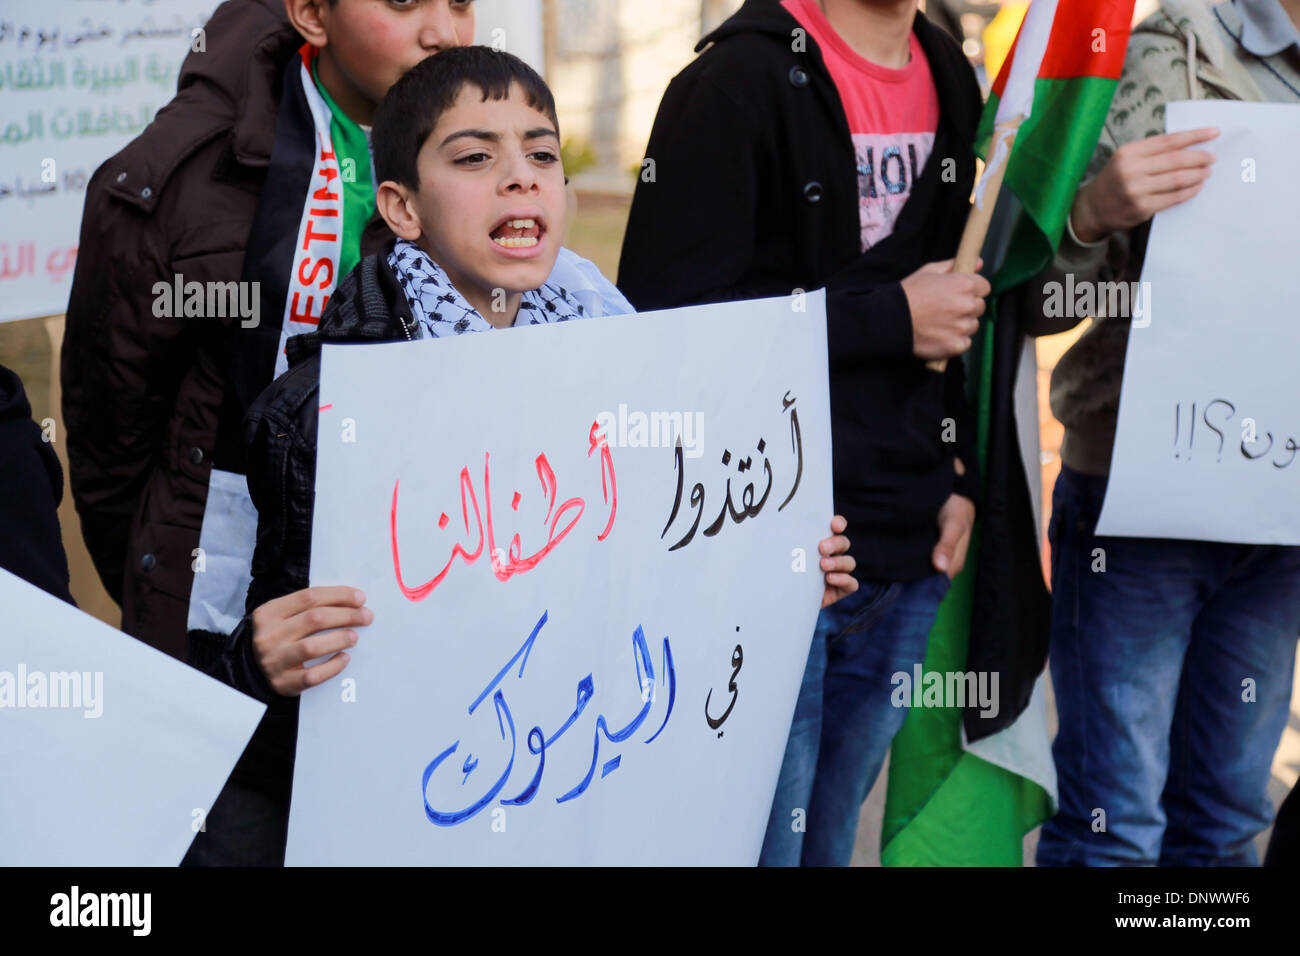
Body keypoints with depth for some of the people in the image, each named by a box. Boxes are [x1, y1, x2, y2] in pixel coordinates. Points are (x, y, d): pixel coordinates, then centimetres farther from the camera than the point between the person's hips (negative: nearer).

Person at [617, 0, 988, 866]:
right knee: (759, 841, 0)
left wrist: (961, 479, 9)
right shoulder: (739, 79, -11)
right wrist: (890, 317, -15)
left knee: (829, 840, 16)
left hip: (908, 561, 7)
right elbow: (664, 322, -19)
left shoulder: (949, 83, 12)